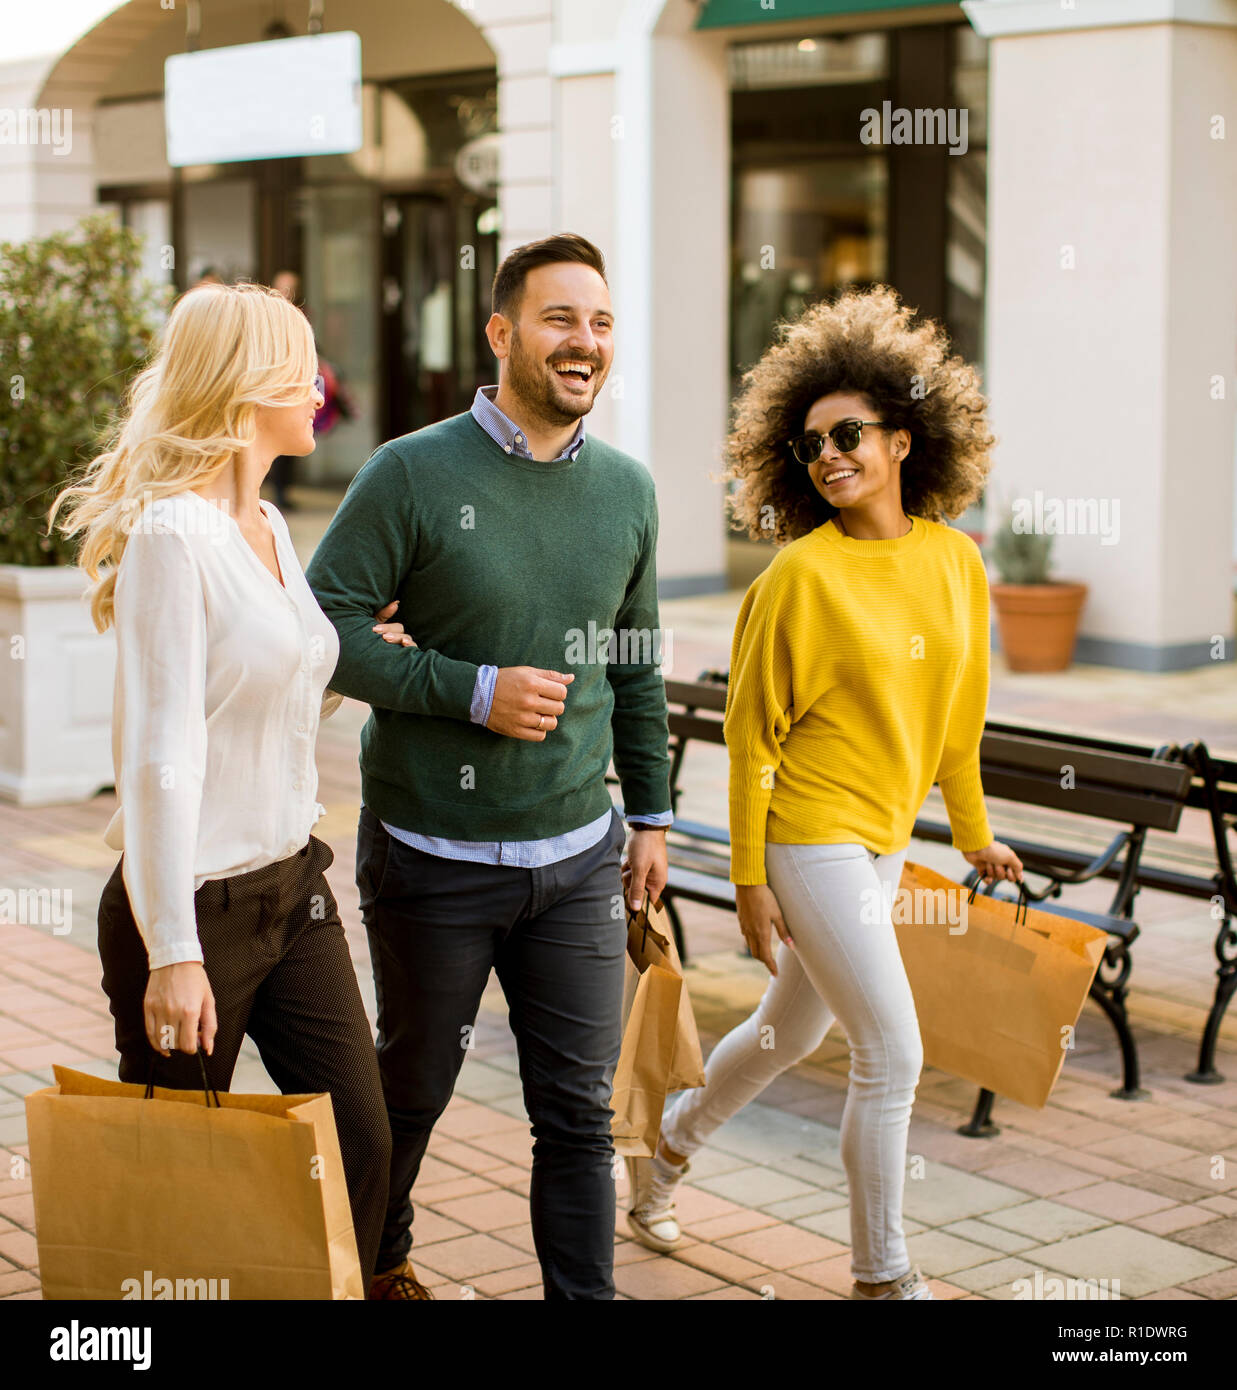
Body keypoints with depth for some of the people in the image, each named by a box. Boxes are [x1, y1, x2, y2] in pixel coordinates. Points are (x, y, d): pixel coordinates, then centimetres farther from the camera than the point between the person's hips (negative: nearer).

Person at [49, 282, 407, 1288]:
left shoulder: (268, 527, 11)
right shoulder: (173, 533, -17)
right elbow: (160, 755, -20)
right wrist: (172, 951, -22)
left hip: (292, 885, 8)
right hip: (198, 902, -8)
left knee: (361, 1146, 6)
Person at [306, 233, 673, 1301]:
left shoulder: (627, 489, 5)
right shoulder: (415, 473, -10)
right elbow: (324, 627, -12)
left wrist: (651, 814, 14)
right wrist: (475, 690, -19)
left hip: (576, 854, 3)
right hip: (434, 855, -3)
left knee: (580, 1111, 4)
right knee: (411, 1089, 15)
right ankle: (373, 1264, 41)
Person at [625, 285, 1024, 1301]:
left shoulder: (956, 561, 2)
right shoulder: (801, 577, -15)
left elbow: (959, 711, 14)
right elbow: (751, 731, -10)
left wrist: (973, 830, 20)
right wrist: (749, 875, -10)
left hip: (884, 837, 7)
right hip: (811, 839, -7)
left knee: (792, 1031, 21)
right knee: (894, 1054, -5)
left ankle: (667, 1151, 46)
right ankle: (883, 1275, 11)